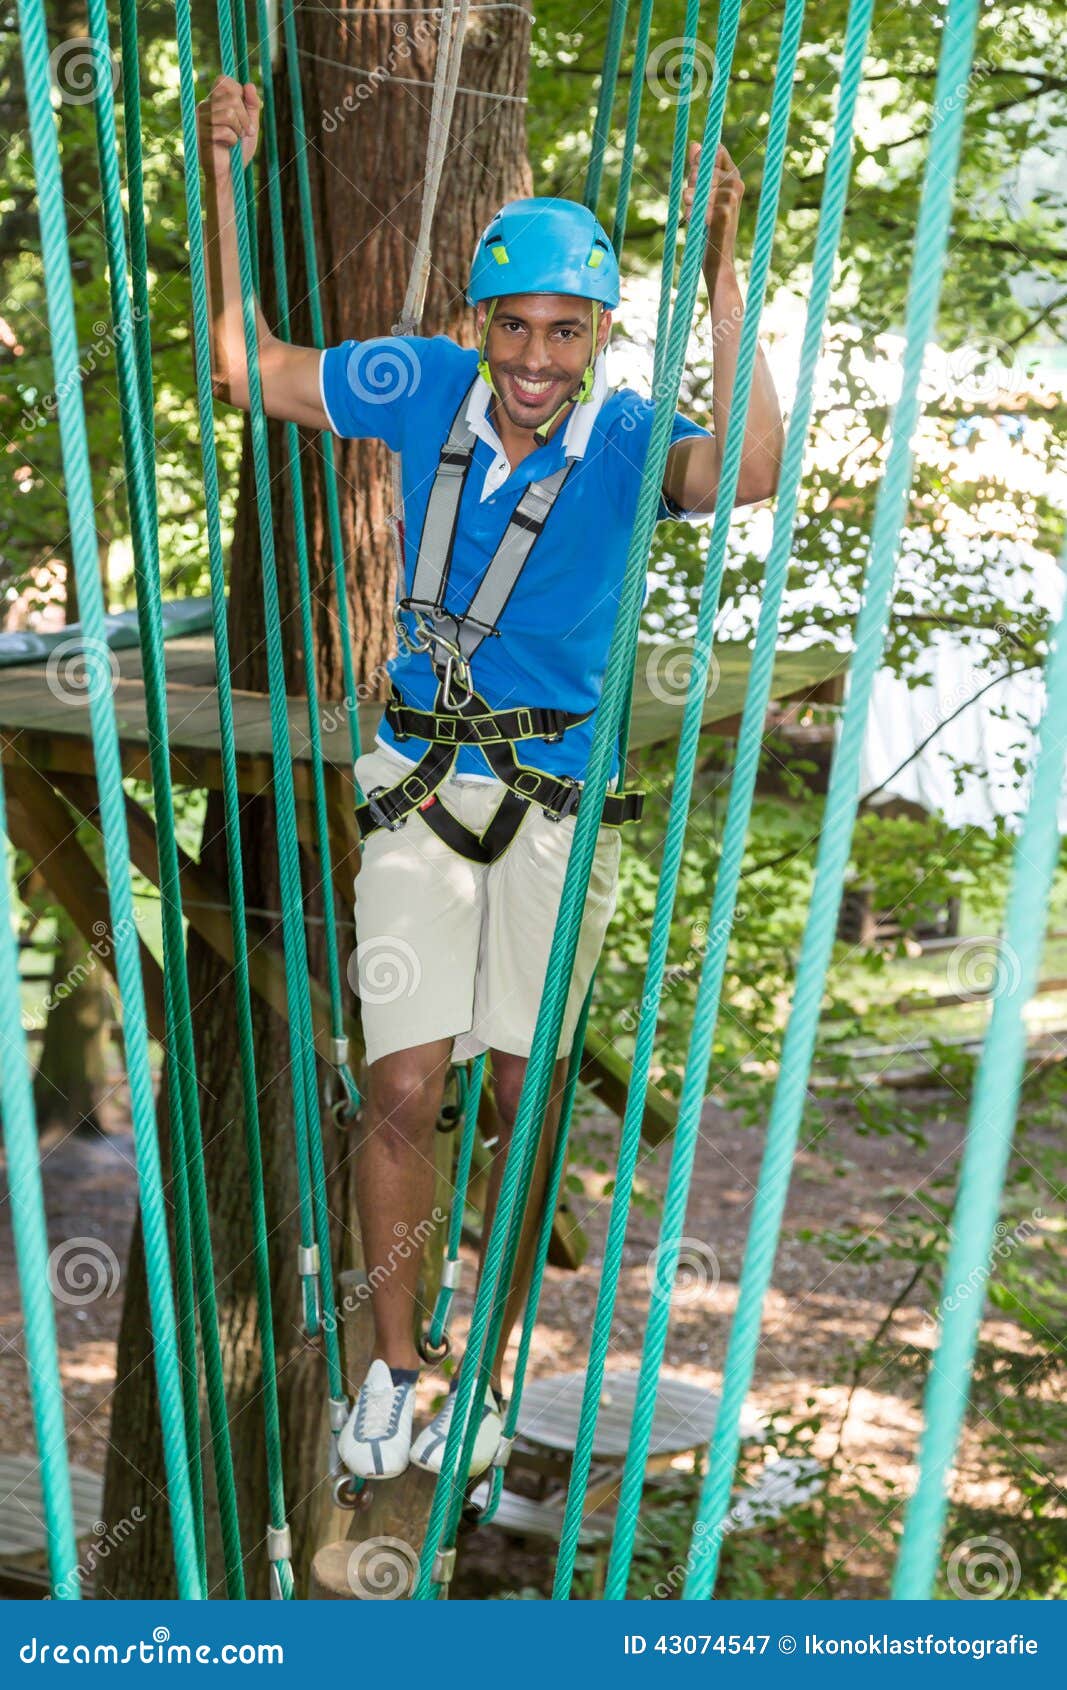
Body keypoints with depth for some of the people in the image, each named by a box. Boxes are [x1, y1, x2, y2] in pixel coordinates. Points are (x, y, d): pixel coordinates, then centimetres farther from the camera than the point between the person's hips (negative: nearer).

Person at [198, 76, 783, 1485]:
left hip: (561, 803, -1)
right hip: (422, 790, 1)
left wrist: (722, 278, -38)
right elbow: (244, 366, 4)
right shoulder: (426, 387, -4)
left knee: (529, 1098, 8)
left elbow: (749, 471, -34)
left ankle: (491, 1370, 26)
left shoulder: (626, 436, -12)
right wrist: (223, 180, -4)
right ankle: (393, 1369, 14)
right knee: (405, 1092, -5)